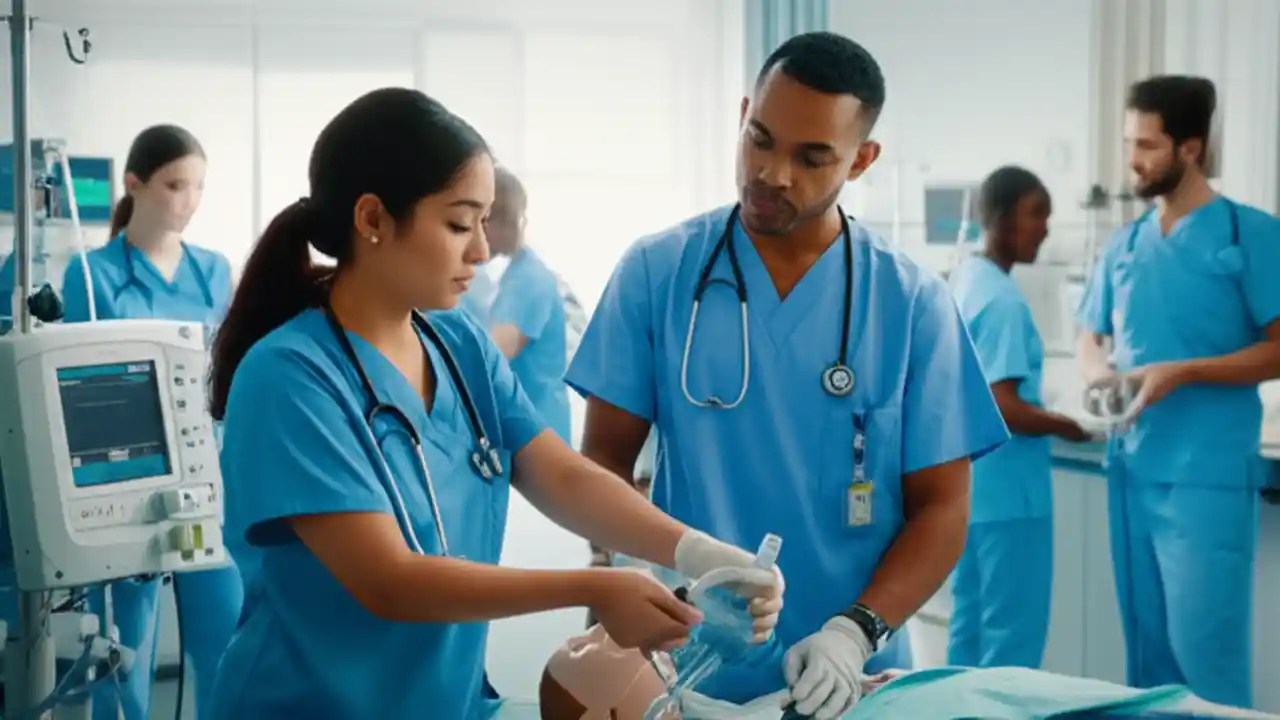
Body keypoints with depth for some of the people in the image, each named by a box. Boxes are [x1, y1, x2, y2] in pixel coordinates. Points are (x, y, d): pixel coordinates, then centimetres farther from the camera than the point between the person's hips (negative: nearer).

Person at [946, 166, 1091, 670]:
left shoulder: (961, 282, 11)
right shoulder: (1003, 300, -19)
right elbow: (1004, 409, -24)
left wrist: (1046, 415, 17)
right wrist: (1067, 426, -9)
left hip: (965, 483, 10)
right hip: (1007, 492, -10)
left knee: (970, 624, 15)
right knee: (1013, 634, -1)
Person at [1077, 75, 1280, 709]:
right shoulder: (1124, 245, 12)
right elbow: (1091, 338, 21)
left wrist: (1182, 373, -18)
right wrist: (1099, 371, -3)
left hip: (1208, 474, -6)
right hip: (1132, 469, 6)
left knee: (1204, 646, -5)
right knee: (1146, 644, 13)